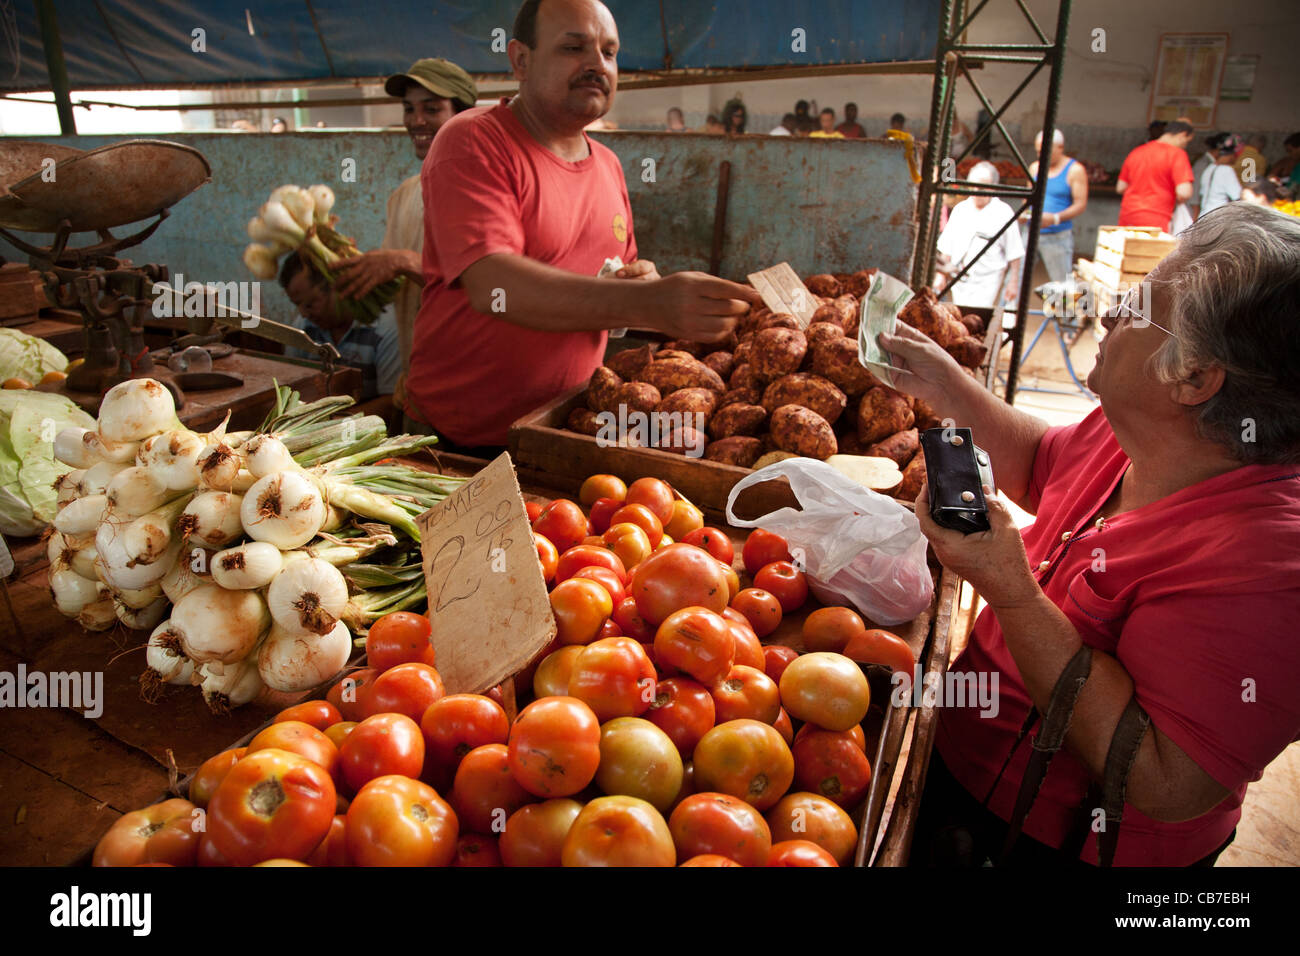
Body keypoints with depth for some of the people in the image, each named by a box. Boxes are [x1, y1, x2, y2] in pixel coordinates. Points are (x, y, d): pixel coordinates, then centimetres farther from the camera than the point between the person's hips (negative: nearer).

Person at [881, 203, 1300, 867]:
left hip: (1061, 845, -7)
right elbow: (1039, 464, 13)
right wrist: (945, 385, 2)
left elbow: (1166, 786, -37)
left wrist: (1011, 592, -39)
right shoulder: (1131, 435, -9)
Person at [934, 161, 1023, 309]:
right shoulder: (960, 209, 8)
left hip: (986, 281, -4)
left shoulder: (1003, 212, -3)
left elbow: (1014, 254, 0)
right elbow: (946, 248, 13)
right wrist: (942, 275, 11)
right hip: (959, 279, 4)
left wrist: (1013, 282, -1)